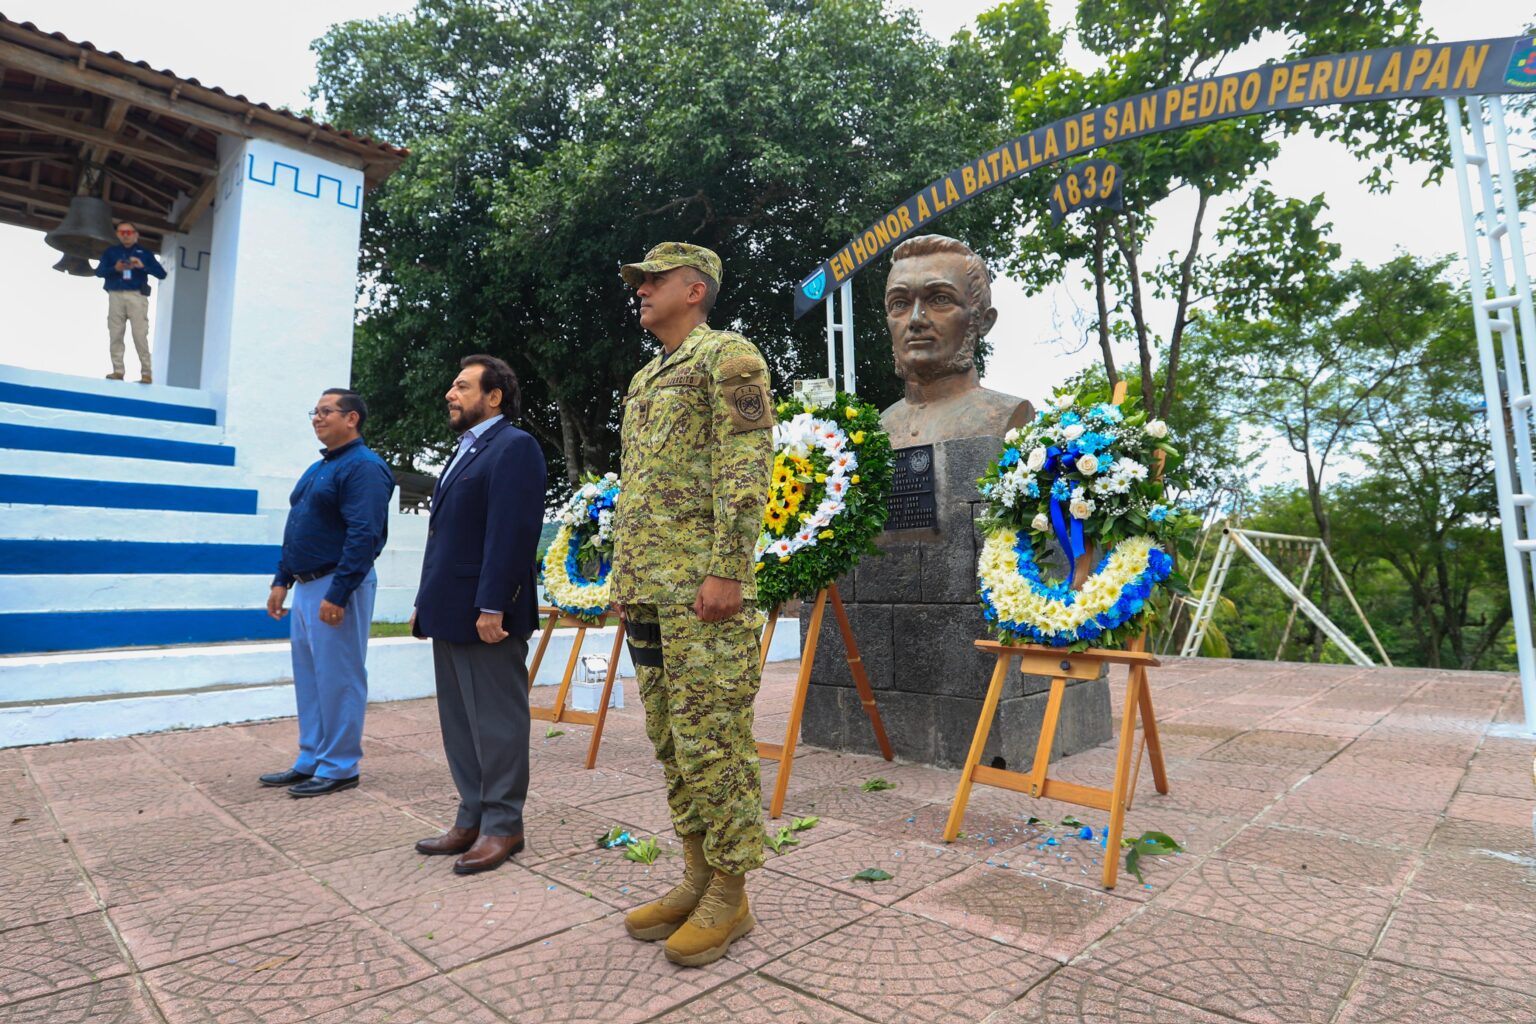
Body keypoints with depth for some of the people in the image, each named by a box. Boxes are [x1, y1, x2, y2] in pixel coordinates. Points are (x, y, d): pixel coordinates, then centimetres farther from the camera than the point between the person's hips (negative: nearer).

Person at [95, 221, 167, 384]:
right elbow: (99, 271, 7)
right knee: (115, 335, -1)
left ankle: (146, 373, -10)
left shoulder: (144, 253, 13)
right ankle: (118, 371, 0)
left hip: (137, 297, -3)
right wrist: (115, 269, -12)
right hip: (116, 296, 3)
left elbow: (162, 274, 3)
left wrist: (143, 266, -13)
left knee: (140, 336, -10)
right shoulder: (111, 251, 17)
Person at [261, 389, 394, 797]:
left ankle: (340, 767, 10)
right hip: (306, 587, 10)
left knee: (338, 680, -1)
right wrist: (282, 581, 16)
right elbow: (295, 529, 22)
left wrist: (337, 594, -25)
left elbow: (364, 536, -23)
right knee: (308, 679, 15)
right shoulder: (318, 467, 17)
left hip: (337, 587, -10)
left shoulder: (363, 467, -14)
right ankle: (310, 761, 26)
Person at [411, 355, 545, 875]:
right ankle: (472, 818, 26)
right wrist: (426, 603, 18)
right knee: (459, 724, 15)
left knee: (496, 723, 1)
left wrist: (492, 606, -23)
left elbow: (511, 532, -19)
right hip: (451, 614, 10)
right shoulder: (466, 450, 20)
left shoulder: (514, 446, -10)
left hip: (485, 615, -10)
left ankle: (502, 826, 13)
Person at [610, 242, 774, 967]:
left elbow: (746, 469, -14)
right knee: (672, 741, 12)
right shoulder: (646, 380, 24)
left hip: (701, 589, -9)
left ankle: (730, 895, 12)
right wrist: (623, 574, 19)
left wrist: (725, 572, -21)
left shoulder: (728, 356, -3)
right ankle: (698, 878, 24)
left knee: (712, 741, -3)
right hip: (647, 592, 9)